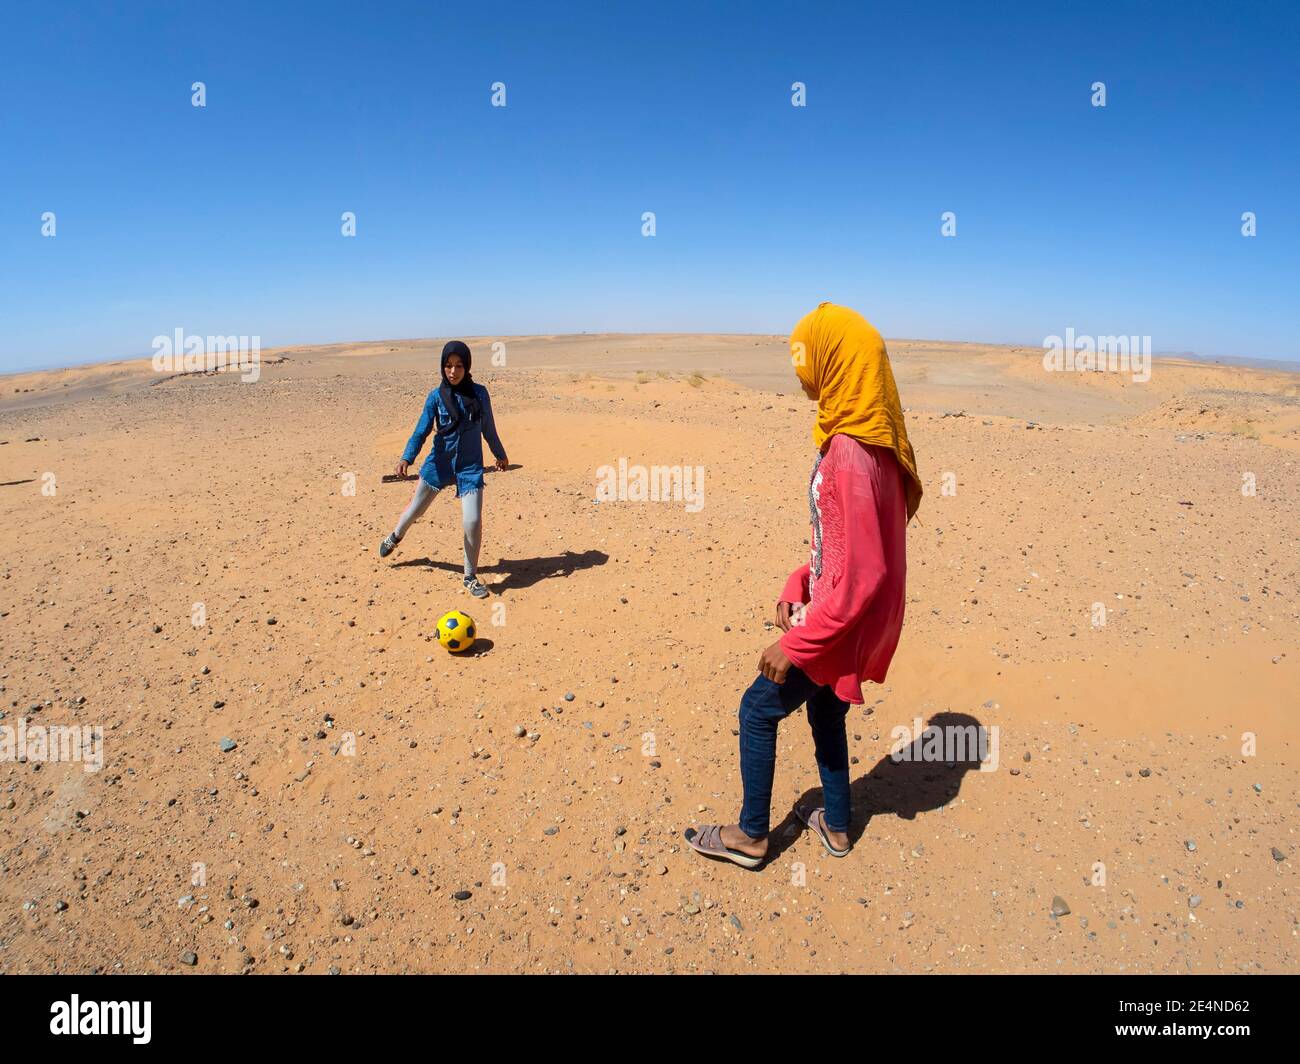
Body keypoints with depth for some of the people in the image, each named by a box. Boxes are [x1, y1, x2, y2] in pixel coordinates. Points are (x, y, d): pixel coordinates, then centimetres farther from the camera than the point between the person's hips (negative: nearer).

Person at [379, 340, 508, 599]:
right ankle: (396, 536, 51)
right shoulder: (436, 397, -6)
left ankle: (470, 577, 9)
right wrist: (406, 458, -24)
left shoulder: (479, 393, -3)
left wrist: (500, 454, 21)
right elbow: (421, 432, -9)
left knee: (472, 522, -12)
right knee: (416, 509, 15)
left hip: (470, 467, 0)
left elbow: (488, 429, 11)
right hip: (439, 463, 0)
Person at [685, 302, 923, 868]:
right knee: (824, 711, 24)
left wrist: (795, 645, -22)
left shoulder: (852, 457, -29)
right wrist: (797, 585, 7)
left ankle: (750, 835, 26)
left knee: (759, 709, 7)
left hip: (839, 627, -9)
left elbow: (862, 576, -29)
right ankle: (835, 826, 42)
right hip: (838, 617, 9)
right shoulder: (864, 439, 3)